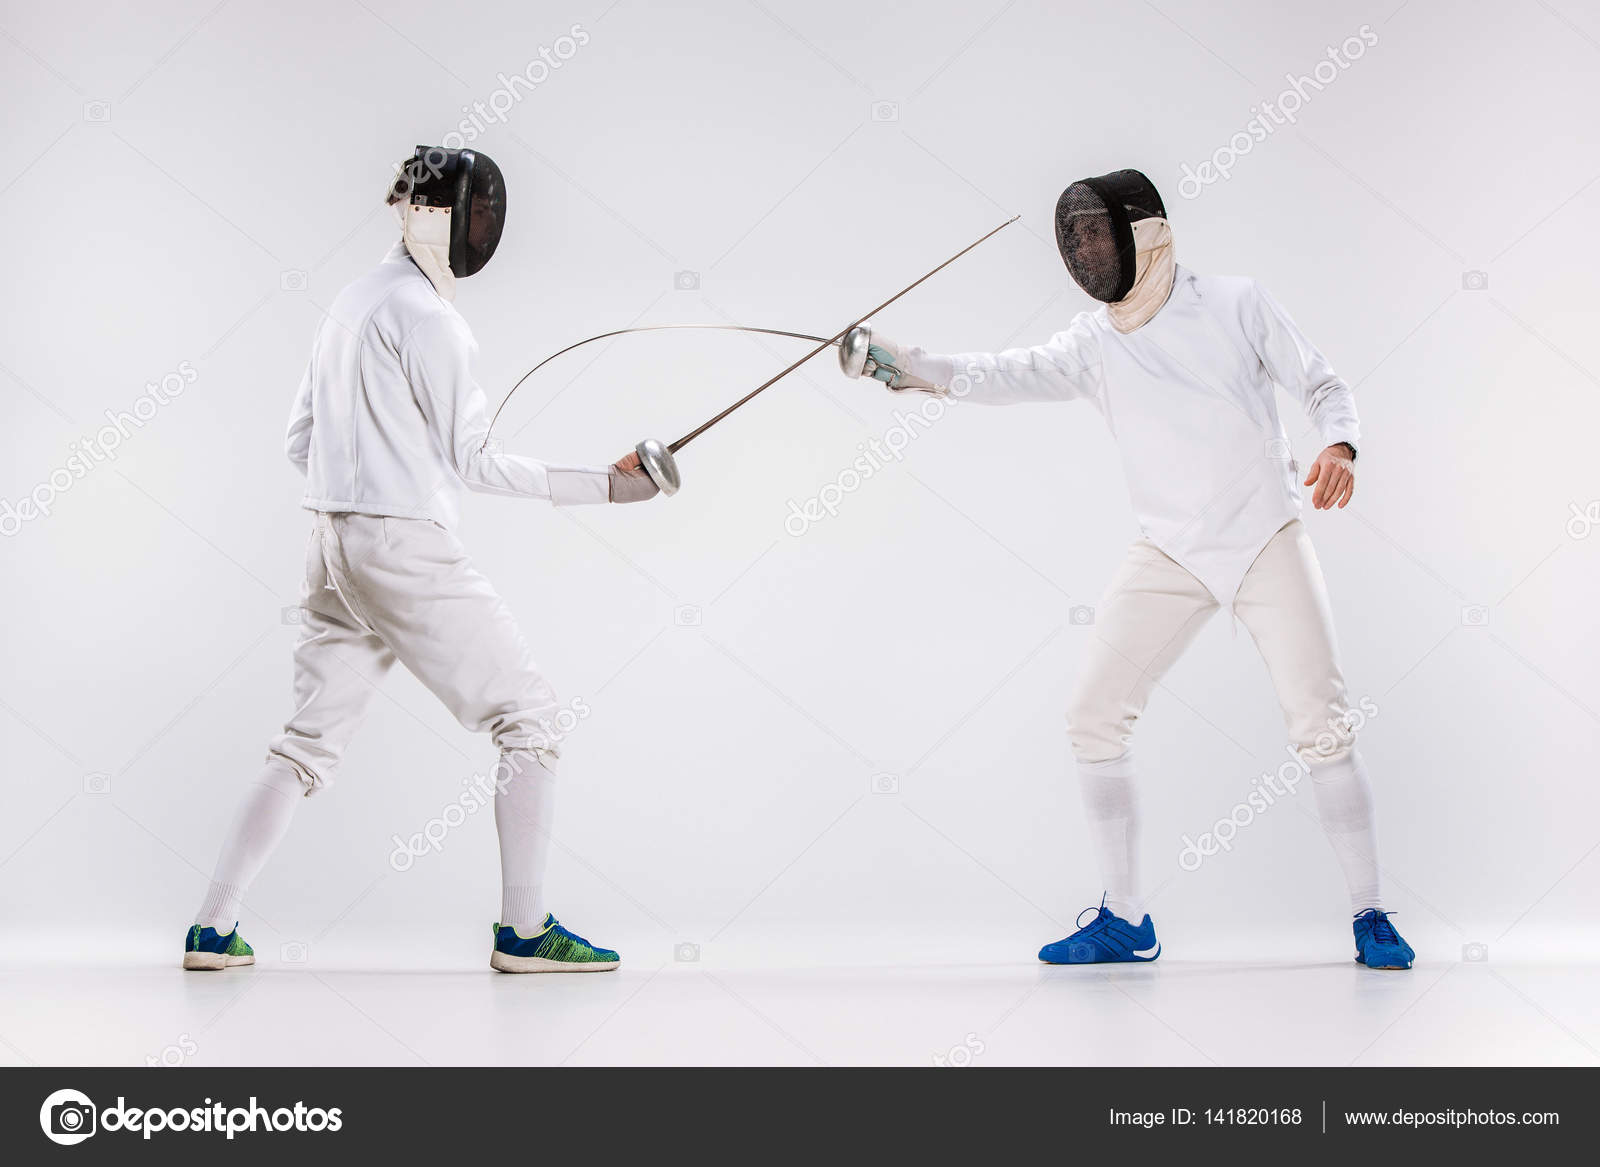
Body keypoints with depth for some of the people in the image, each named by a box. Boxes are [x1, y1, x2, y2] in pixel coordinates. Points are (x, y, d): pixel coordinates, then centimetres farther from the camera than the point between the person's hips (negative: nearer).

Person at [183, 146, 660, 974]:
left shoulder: (351, 304, 16)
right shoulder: (423, 315, -11)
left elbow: (301, 439, 20)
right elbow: (474, 461, -10)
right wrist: (605, 486, -7)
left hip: (335, 548, 9)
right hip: (407, 548, -9)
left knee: (310, 745, 14)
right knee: (530, 717, -1)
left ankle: (213, 927, 12)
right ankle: (522, 930, -1)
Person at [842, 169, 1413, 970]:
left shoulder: (1236, 305, -5)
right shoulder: (1093, 343, 0)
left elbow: (1322, 385, 1)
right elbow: (1012, 375, -15)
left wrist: (1340, 445, -21)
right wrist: (912, 366, -31)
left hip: (1266, 540, -3)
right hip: (1170, 554, 3)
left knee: (1320, 724, -11)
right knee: (1094, 717, -5)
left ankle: (1368, 915, 5)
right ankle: (1125, 920, 7)